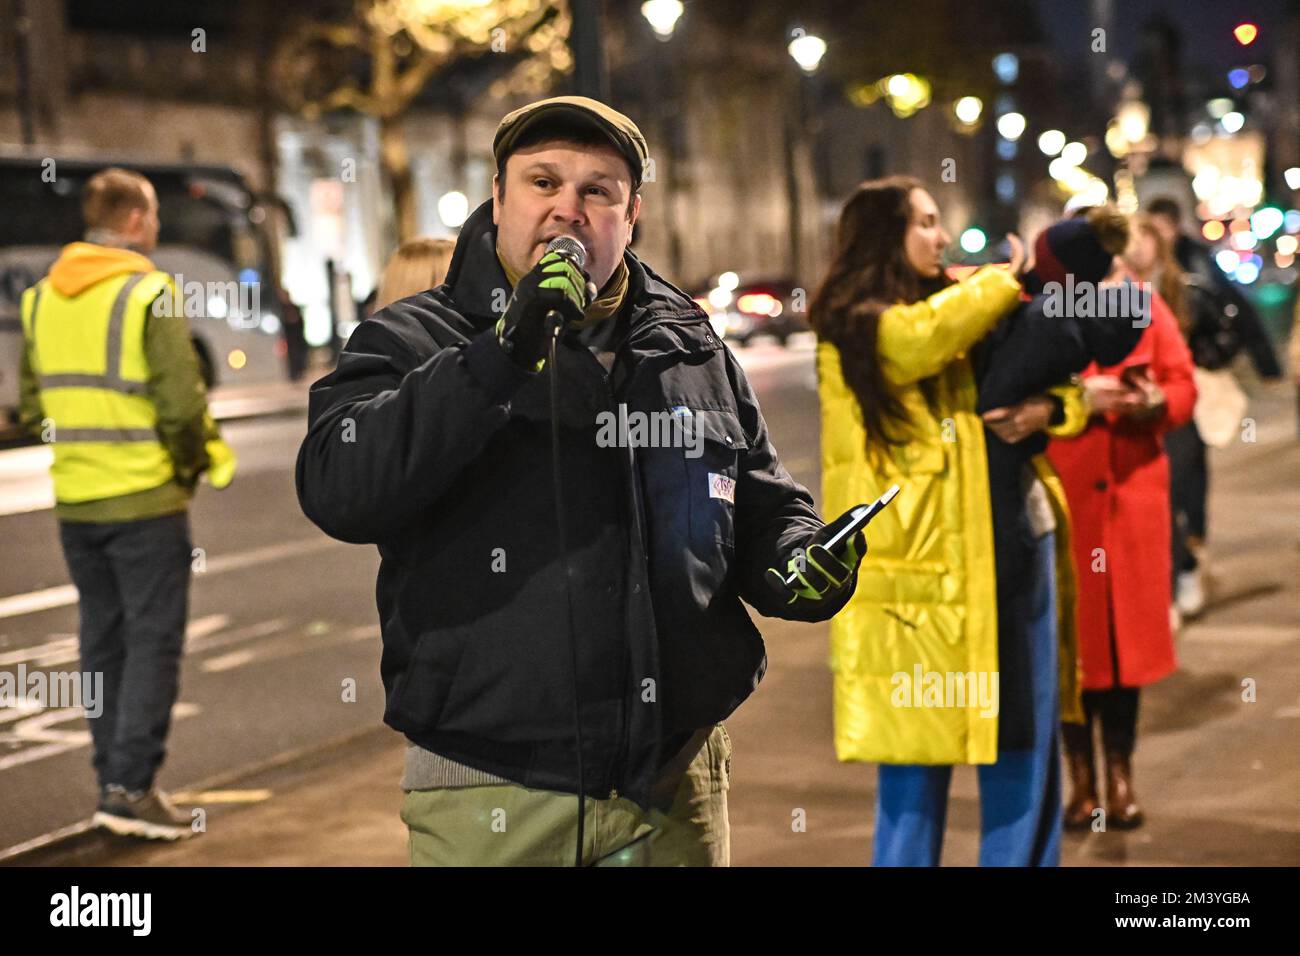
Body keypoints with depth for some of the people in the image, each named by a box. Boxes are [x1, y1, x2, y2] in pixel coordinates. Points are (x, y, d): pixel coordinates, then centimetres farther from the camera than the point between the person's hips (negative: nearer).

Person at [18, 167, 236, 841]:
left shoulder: (43, 297, 8)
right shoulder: (148, 294, -13)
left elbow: (33, 404, 10)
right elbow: (181, 404, -16)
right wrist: (203, 460, 0)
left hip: (75, 502, 6)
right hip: (145, 499, -6)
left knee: (104, 641, 14)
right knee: (153, 641, 0)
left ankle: (115, 781, 19)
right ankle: (131, 787, -4)